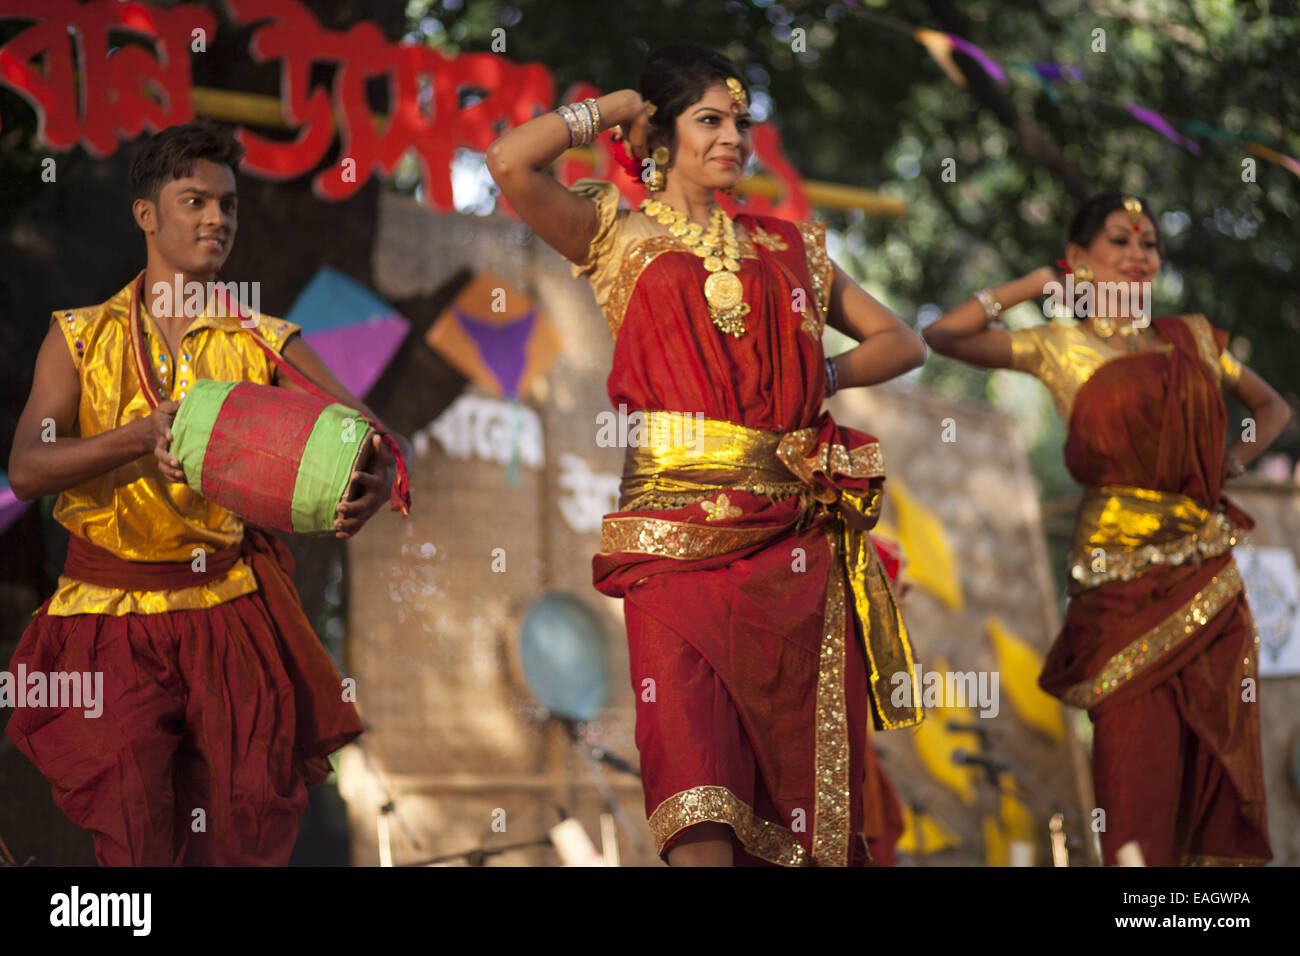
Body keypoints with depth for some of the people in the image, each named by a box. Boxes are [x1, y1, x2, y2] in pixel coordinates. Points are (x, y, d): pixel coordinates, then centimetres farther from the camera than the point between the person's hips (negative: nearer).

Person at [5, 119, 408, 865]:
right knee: (136, 825, -6)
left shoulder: (264, 343, 5)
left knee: (253, 817, -5)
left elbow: (369, 435, -4)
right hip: (112, 611, -1)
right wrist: (142, 436, -21)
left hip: (229, 607, 1)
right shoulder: (81, 338, 5)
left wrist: (372, 485, -28)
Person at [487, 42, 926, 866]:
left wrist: (823, 377, 5)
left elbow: (902, 342, 22)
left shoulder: (785, 247, 19)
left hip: (792, 538, 4)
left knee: (799, 758, -1)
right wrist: (609, 109, 7)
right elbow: (511, 163, -7)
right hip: (677, 530, -3)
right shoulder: (620, 235, 10)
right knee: (697, 777, -16)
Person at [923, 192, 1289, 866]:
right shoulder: (1062, 347, 5)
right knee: (1136, 753, -9)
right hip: (1120, 575, -4)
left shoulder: (1193, 338, 14)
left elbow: (1272, 407, 28)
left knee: (1216, 754, 1)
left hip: (1207, 575, 4)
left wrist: (1235, 458, 10)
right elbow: (943, 336, -5)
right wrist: (1032, 286, 1)